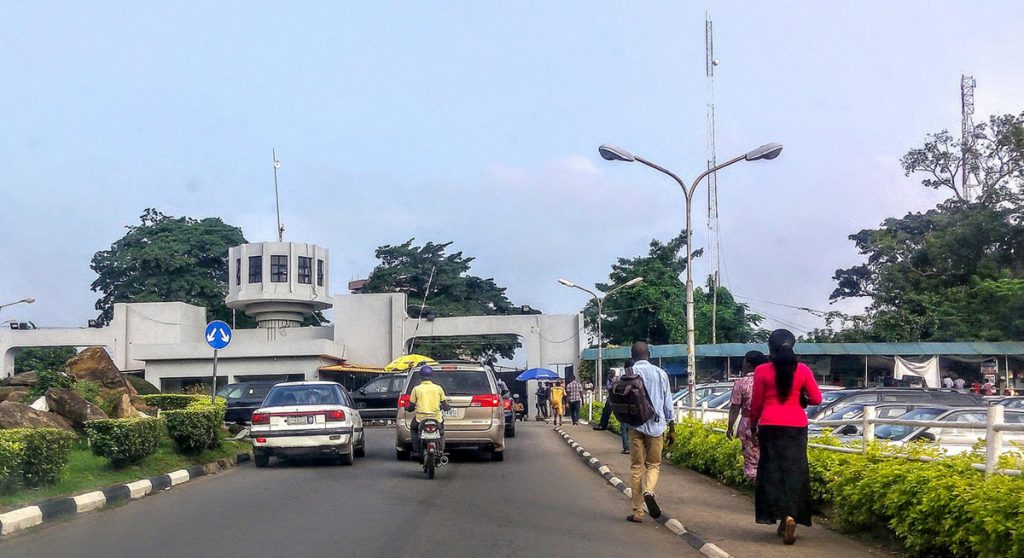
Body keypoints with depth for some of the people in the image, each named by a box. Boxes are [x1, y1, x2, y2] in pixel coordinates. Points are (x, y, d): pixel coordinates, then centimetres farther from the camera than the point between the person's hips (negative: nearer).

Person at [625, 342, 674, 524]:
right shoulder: (660, 373, 3)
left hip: (636, 426, -1)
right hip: (656, 426, 1)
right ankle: (649, 491, -16)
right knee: (654, 464, 15)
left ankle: (637, 512, 9)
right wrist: (671, 429, 13)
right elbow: (668, 404, 6)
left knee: (636, 467, 8)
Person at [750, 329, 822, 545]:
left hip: (771, 426, -2)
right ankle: (792, 515, -1)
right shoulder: (802, 370, 0)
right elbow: (816, 399, 3)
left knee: (773, 470, 6)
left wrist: (753, 424, 16)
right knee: (795, 471, 7)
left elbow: (756, 403, 1)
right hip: (797, 426, 2)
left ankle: (783, 516, -3)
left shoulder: (762, 371, -5)